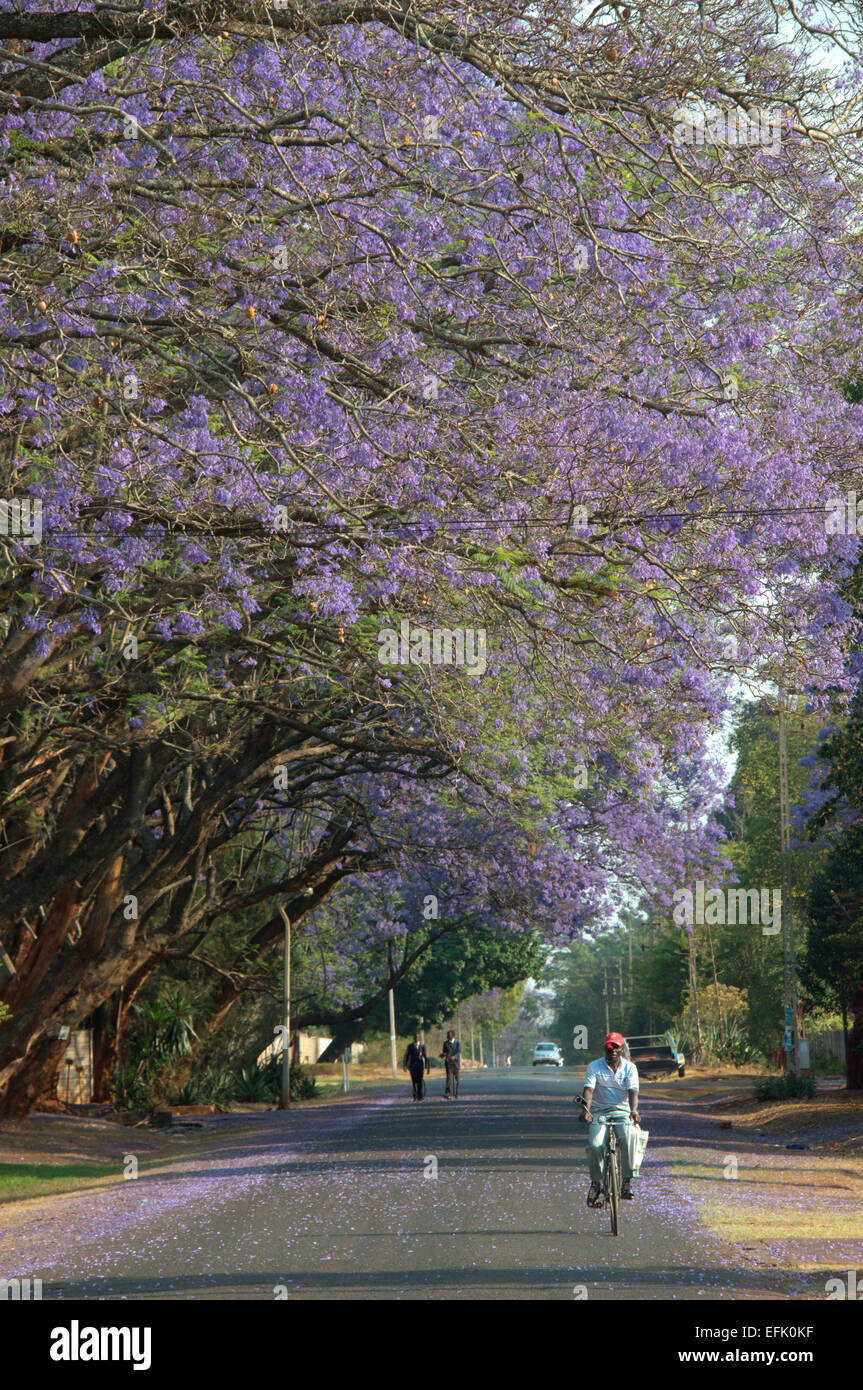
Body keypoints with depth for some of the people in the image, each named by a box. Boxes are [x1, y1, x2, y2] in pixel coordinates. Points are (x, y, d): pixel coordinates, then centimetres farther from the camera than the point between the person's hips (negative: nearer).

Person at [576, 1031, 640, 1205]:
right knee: (594, 1146, -23)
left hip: (622, 1112, 0)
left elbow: (633, 1092, -10)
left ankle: (627, 1181, -14)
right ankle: (596, 1183, -3)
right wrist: (586, 1109, -31)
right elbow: (589, 1090, -11)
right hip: (600, 1112, 0)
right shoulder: (594, 1067, 1)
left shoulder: (630, 1068, 2)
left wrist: (634, 1111, -30)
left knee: (628, 1140, -29)